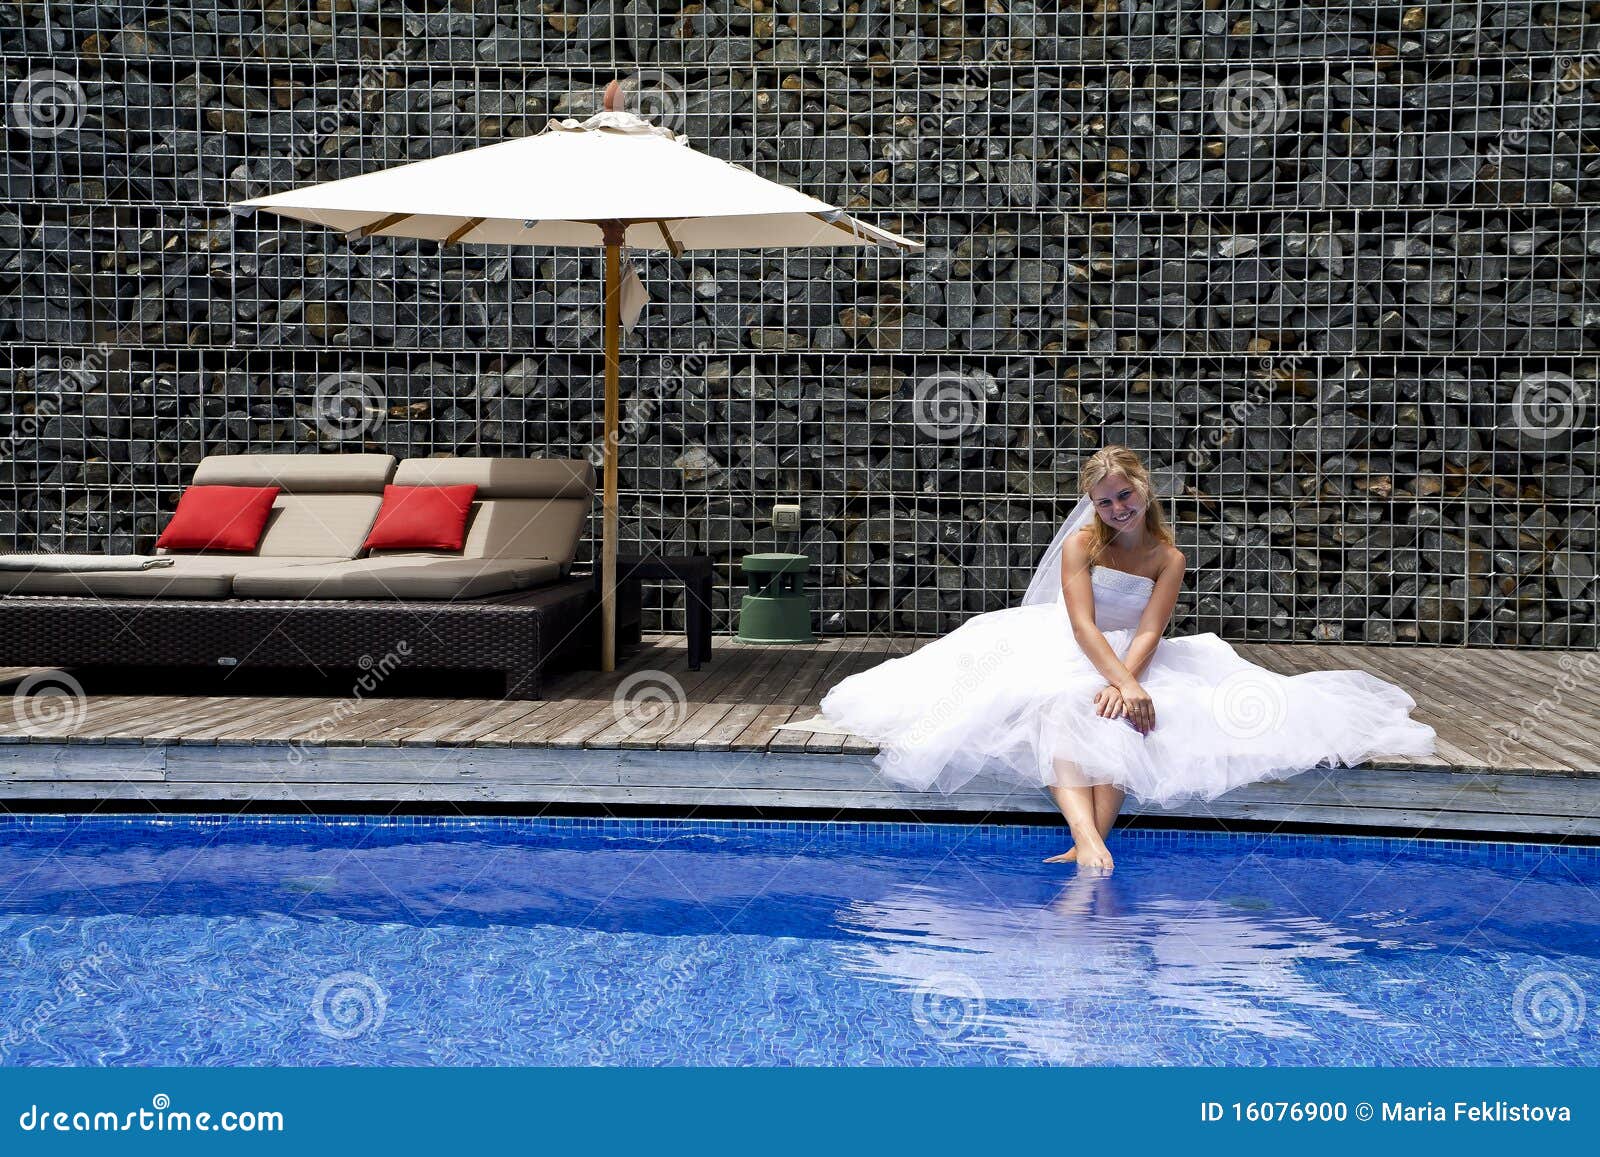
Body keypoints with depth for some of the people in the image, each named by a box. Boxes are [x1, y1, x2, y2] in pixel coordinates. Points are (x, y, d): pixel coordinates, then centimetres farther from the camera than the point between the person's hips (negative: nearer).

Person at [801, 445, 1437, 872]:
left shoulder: (1168, 559, 1)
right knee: (1054, 714, -35)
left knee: (1123, 723, -33)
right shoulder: (1081, 544, -4)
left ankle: (1086, 845, -50)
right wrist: (1120, 682, -32)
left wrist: (1124, 682, -32)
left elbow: (1149, 633, -12)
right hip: (1068, 655, -2)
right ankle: (1091, 841, -57)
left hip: (1134, 662, 2)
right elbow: (1082, 623, -17)